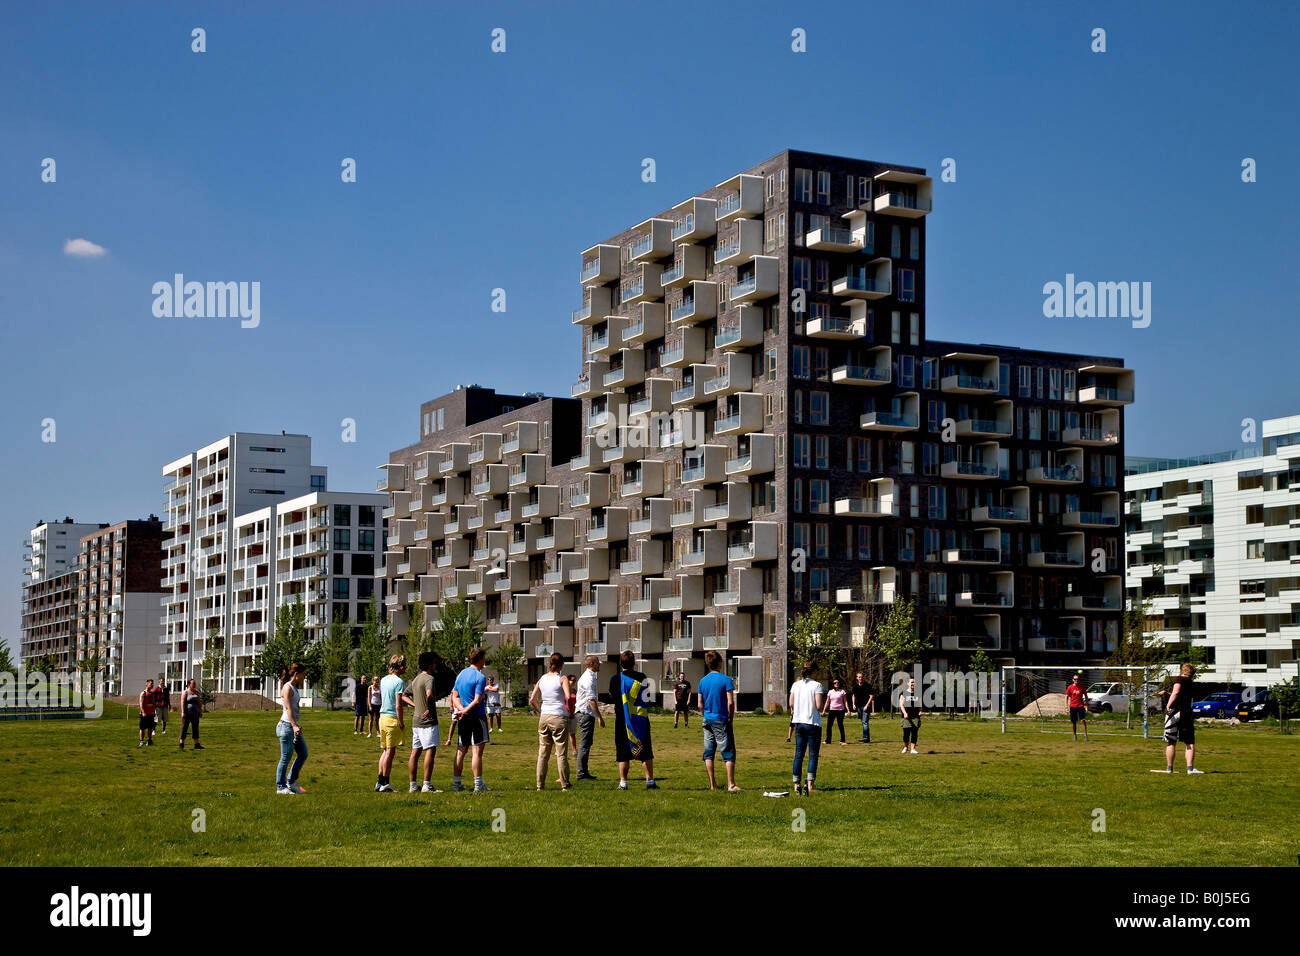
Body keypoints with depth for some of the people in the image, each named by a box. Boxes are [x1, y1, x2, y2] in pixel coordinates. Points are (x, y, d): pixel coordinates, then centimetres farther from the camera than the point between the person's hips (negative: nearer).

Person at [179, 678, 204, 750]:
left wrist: (200, 712, 12)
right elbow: (182, 703, -11)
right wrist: (183, 712, -18)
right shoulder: (185, 692, -4)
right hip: (187, 713, -6)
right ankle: (181, 744, 0)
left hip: (195, 713, 6)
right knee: (184, 727, -3)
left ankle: (196, 744, 9)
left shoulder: (196, 692, 13)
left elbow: (199, 703, 17)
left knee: (195, 728, 6)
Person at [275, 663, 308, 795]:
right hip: (287, 725, -10)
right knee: (286, 758, -3)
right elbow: (288, 708, -23)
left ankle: (291, 782, 19)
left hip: (294, 726, 10)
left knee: (303, 754, 10)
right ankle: (281, 787, 6)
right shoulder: (287, 688, -13)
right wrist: (294, 726, -31)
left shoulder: (294, 688, 15)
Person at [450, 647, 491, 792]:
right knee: (477, 751, -6)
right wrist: (465, 711, -10)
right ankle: (478, 784, -7)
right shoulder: (480, 677, -11)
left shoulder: (460, 674, 13)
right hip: (477, 717, -7)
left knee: (461, 751, 11)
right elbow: (477, 700, -17)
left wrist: (462, 709, -3)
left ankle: (456, 783, 14)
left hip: (463, 719, 7)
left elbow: (455, 696, 10)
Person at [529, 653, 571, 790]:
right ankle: (565, 784, 5)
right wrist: (570, 711, -4)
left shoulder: (542, 679, 8)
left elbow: (532, 700, 5)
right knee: (561, 753, 2)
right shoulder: (562, 679, -6)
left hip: (544, 717, 4)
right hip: (559, 717, -4)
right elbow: (568, 697, -19)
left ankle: (540, 785, 12)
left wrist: (541, 712, 13)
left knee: (543, 752, 11)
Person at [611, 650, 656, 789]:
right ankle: (650, 781, 5)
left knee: (623, 753, 4)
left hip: (622, 719, -1)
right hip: (641, 719, 1)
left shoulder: (615, 679, -4)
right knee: (646, 752, 7)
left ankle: (623, 782, 2)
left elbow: (612, 697, 10)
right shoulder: (642, 677, -1)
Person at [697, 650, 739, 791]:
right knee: (729, 753, -1)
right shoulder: (725, 679, -9)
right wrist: (731, 719, -2)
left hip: (707, 720, 5)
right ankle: (731, 785, -6)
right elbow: (730, 702, -13)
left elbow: (700, 704, 8)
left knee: (708, 753, 10)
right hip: (721, 720, -5)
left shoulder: (703, 681, 6)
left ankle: (712, 784, 12)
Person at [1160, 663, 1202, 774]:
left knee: (1171, 743, 3)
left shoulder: (1179, 679, -1)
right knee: (1189, 743, 5)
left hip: (1174, 711, -4)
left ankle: (1169, 768, 8)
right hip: (1187, 713, 4)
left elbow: (1176, 692, -19)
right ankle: (1190, 768, -7)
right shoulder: (1192, 684, 18)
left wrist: (1168, 706, -25)